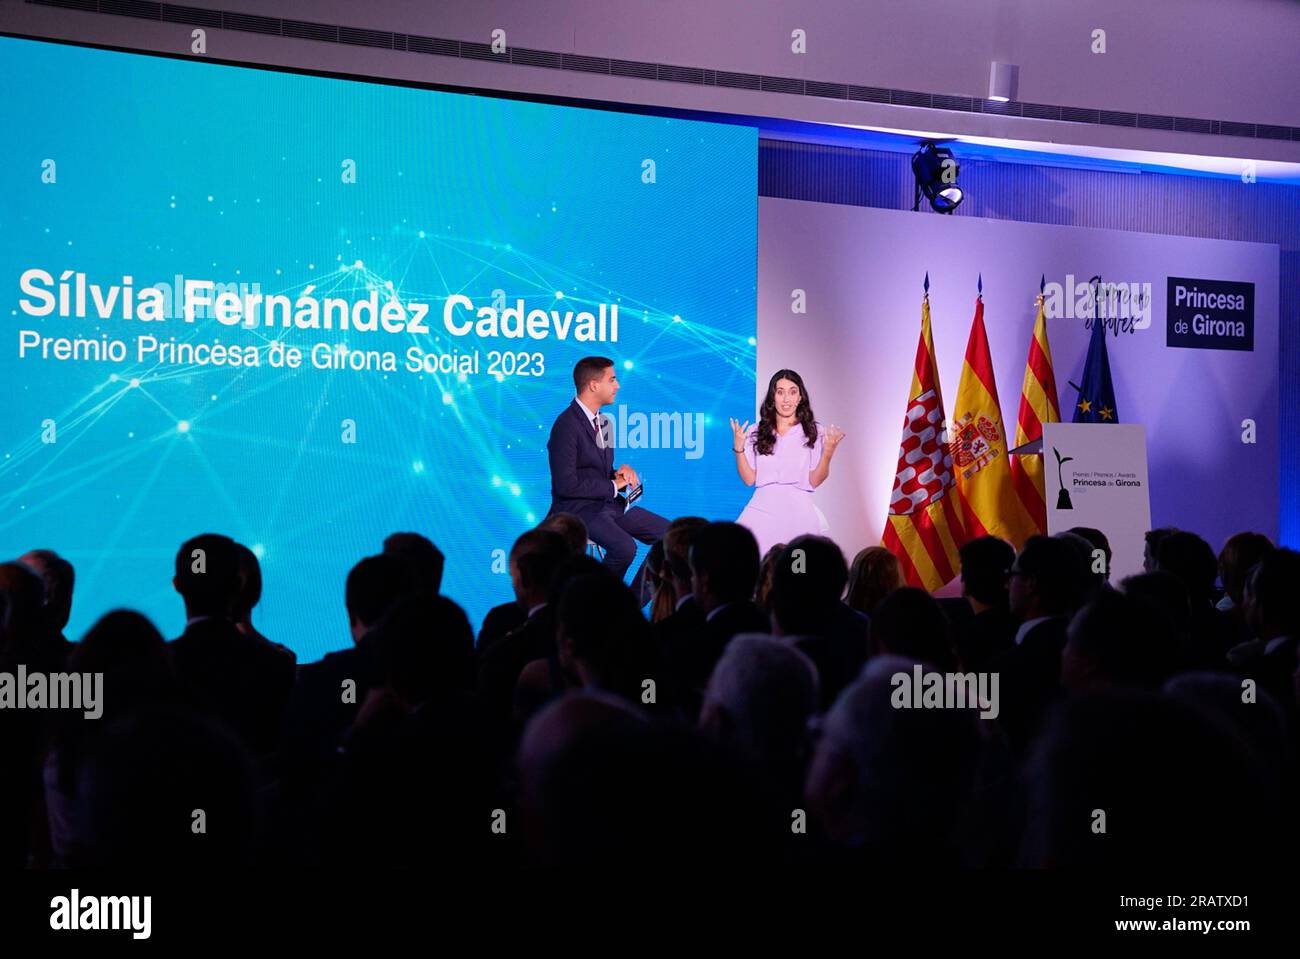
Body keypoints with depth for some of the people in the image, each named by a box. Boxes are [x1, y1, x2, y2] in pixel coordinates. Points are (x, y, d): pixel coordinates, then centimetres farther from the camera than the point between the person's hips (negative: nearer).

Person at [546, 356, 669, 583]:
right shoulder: (566, 425, -16)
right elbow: (566, 485, -21)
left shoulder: (602, 421, 13)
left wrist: (623, 473, -2)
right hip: (578, 509, -9)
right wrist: (613, 485, -12)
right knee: (624, 547, -32)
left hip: (608, 503, 9)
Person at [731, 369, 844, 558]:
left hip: (799, 513, -1)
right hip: (761, 511, 1)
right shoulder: (756, 432, 9)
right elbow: (749, 479, 6)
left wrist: (828, 452, -13)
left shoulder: (814, 432, 5)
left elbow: (815, 480, 0)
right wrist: (738, 448, -4)